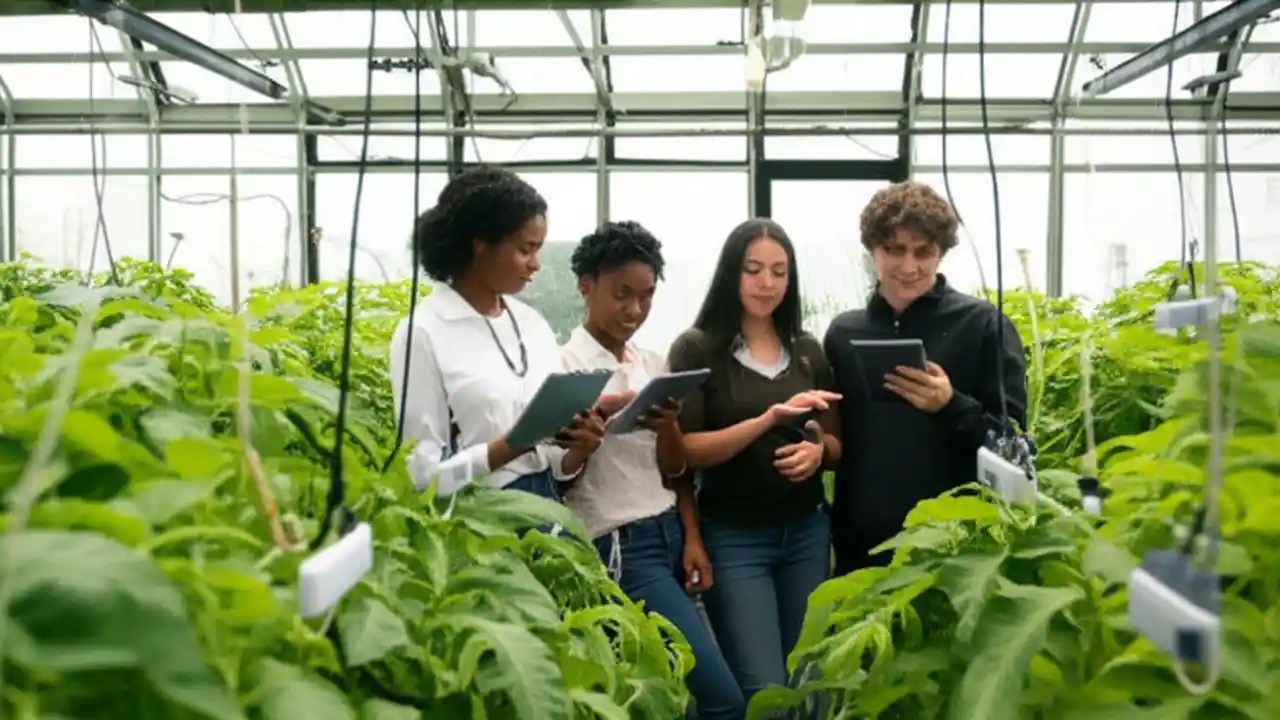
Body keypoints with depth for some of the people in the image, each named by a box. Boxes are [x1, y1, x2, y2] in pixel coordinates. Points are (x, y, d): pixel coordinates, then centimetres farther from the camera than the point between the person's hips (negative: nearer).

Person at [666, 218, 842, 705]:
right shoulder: (696, 348, -5)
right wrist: (768, 419, -23)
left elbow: (836, 443, 13)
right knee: (764, 691, -6)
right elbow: (686, 451, -12)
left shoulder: (808, 350, 8)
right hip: (733, 535, -4)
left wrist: (816, 450, -11)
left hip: (808, 530, 5)